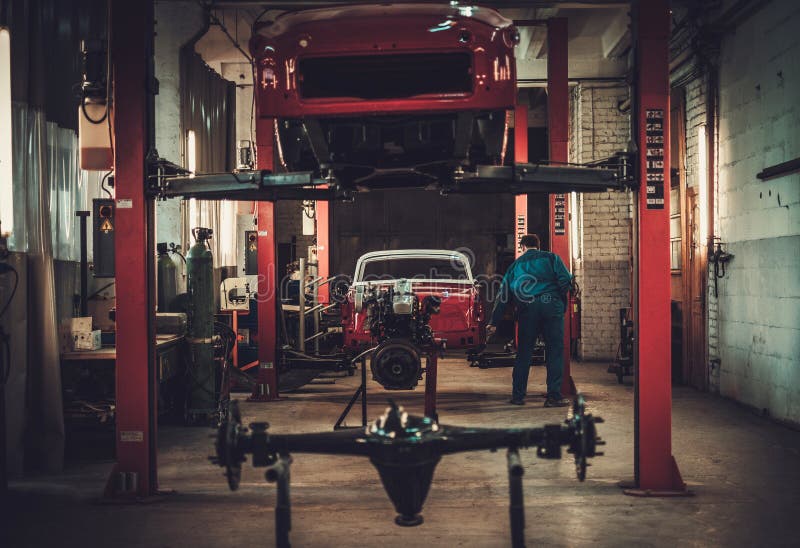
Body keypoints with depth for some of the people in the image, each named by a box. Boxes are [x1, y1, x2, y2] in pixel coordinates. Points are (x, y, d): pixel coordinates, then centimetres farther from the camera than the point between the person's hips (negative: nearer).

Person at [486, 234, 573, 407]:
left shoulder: (516, 265, 21)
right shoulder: (551, 258, 14)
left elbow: (503, 296, 17)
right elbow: (565, 280, -2)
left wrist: (493, 322, 16)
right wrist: (562, 301, 14)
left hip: (526, 309, 2)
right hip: (551, 306, -2)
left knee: (523, 353, 10)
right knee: (555, 352, 2)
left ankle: (517, 395, 13)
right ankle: (554, 396, -3)